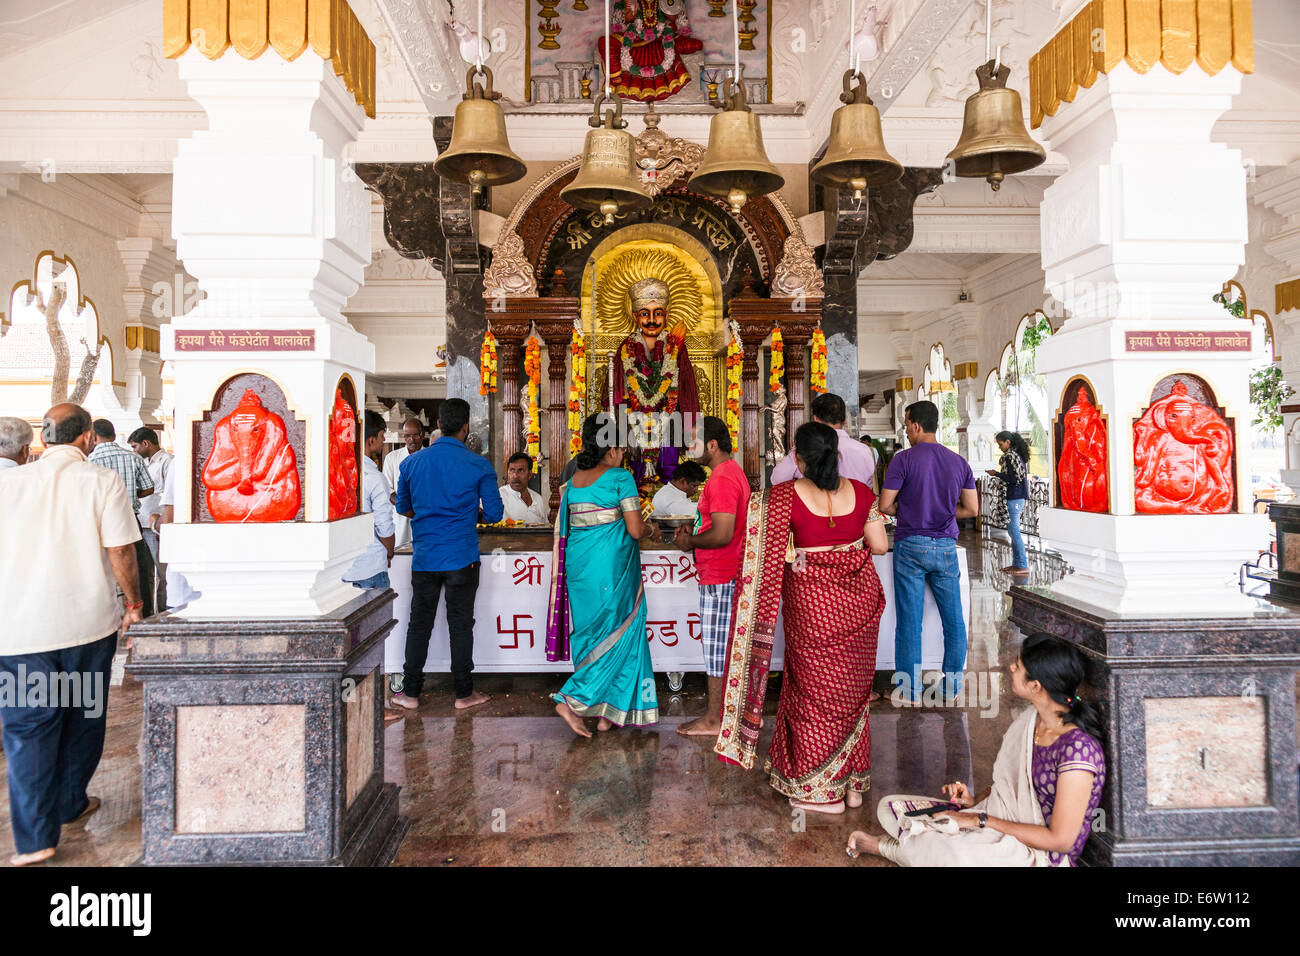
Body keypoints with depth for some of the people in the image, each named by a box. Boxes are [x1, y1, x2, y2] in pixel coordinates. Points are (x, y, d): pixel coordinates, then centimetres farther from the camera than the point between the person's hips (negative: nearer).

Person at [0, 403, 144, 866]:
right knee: (83, 716, 17)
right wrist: (133, 604, 5)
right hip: (89, 622, -1)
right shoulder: (103, 483, -7)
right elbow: (121, 554, -9)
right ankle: (70, 804, 32)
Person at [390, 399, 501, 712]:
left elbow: (403, 507, 14)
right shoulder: (479, 466, -8)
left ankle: (410, 692, 19)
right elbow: (494, 513, -4)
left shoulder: (411, 463, 2)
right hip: (462, 558, -2)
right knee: (461, 625, 6)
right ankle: (464, 693, 15)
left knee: (419, 624, 11)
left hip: (424, 557, 3)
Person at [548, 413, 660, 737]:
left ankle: (604, 712, 22)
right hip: (612, 568, -7)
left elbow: (564, 530, 12)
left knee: (592, 635, 15)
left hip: (578, 568, 7)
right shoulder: (620, 477, -9)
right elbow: (635, 530, -12)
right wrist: (651, 529, 8)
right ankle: (570, 699, -3)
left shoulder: (573, 481, 9)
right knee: (617, 636, 5)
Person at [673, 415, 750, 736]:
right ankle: (725, 709, 27)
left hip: (719, 577, -11)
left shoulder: (721, 479, -20)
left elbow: (722, 535, -25)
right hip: (729, 573, 11)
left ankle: (714, 720, 10)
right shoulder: (734, 471, 14)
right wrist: (694, 529, 11)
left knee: (716, 647, -1)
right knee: (725, 645, 17)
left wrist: (690, 542, -9)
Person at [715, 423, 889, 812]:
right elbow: (880, 546, 1)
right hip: (860, 599, 4)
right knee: (853, 687, 17)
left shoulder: (784, 496, -14)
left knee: (814, 690, 10)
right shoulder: (860, 492, -3)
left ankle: (821, 791, 21)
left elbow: (772, 554, -12)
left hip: (813, 604, -4)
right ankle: (853, 783, 29)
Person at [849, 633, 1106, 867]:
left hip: (1044, 856, -8)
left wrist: (981, 820, -19)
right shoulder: (1031, 719, 1)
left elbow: (1061, 840, -23)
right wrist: (975, 801, -2)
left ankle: (885, 846, -9)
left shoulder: (1078, 748, -25)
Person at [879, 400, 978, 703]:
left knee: (909, 622, 3)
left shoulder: (904, 459, -8)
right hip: (946, 546, 4)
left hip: (911, 545, -3)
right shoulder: (959, 462, 5)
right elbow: (972, 509, 8)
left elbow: (884, 505, -9)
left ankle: (910, 692, 10)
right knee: (954, 620, 12)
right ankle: (952, 688, 20)